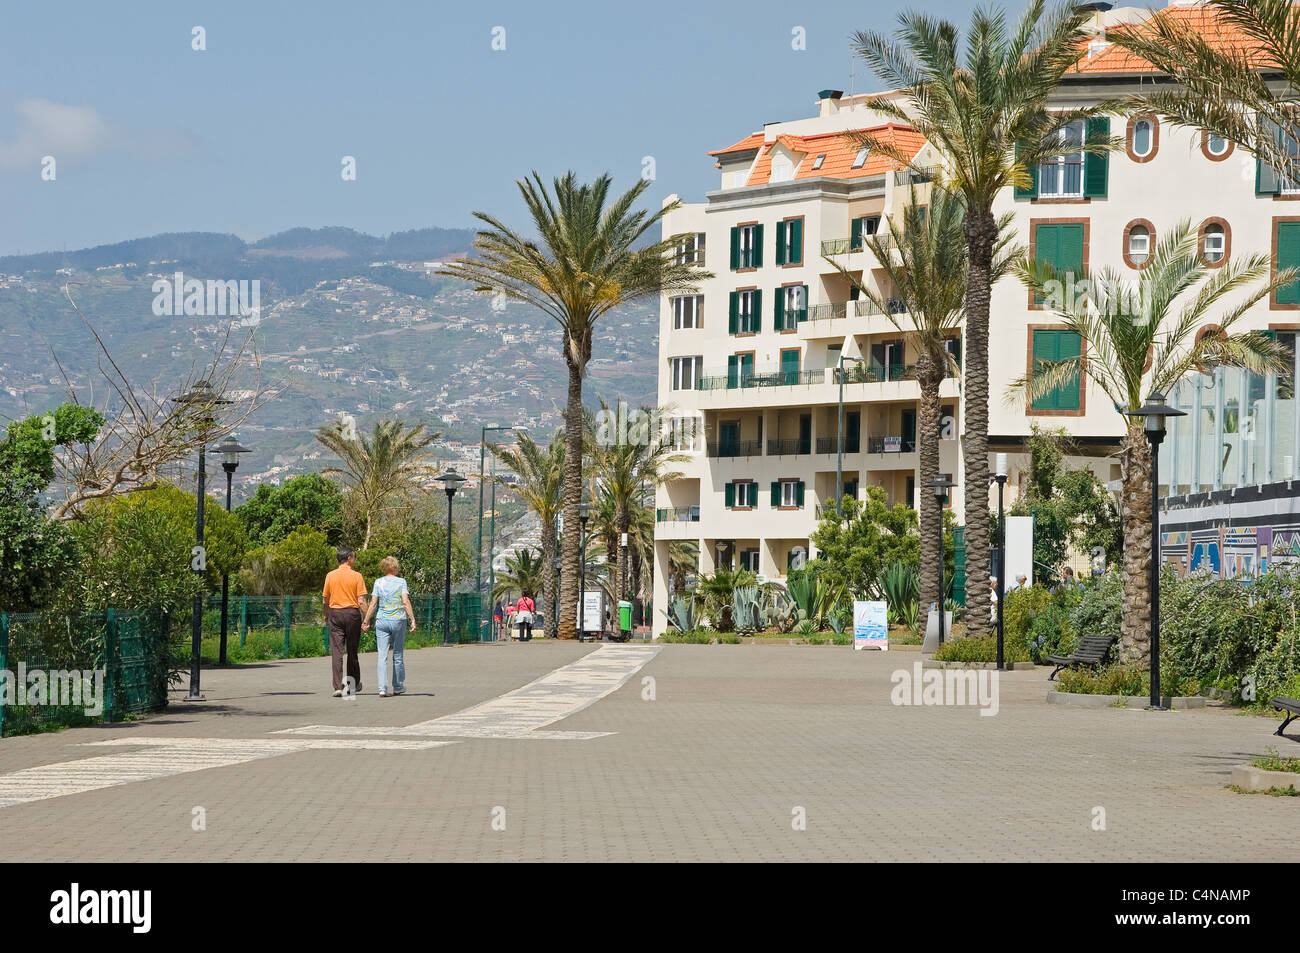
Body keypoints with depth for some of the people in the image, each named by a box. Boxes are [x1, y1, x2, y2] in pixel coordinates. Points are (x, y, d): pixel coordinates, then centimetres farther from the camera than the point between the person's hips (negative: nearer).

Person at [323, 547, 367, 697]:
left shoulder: (330, 575, 2)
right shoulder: (356, 576, -5)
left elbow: (325, 599, 7)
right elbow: (361, 601, -9)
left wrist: (326, 616, 22)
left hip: (335, 613, 1)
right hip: (352, 613, -1)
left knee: (336, 652, -3)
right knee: (352, 651, 13)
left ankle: (338, 687, -12)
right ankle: (354, 684, 25)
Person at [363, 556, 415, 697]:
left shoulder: (378, 582, 2)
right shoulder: (401, 582, -1)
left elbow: (373, 603, -1)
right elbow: (406, 602, -9)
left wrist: (366, 621, 3)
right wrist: (412, 619, -9)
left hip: (382, 621, 1)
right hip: (399, 620, -1)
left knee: (382, 656, -2)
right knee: (398, 656, 12)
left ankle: (382, 688, -12)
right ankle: (398, 687, 21)